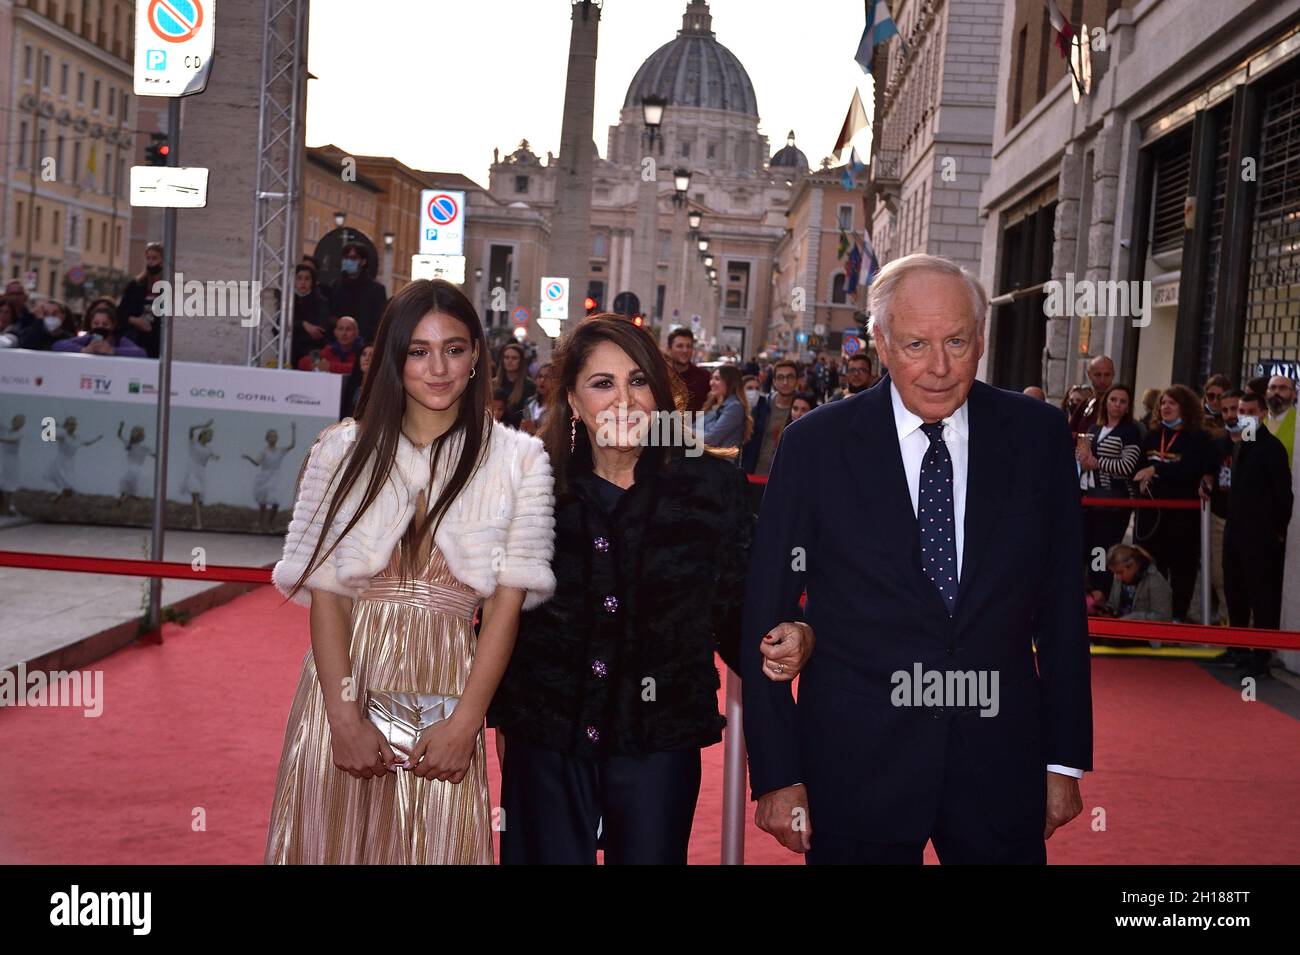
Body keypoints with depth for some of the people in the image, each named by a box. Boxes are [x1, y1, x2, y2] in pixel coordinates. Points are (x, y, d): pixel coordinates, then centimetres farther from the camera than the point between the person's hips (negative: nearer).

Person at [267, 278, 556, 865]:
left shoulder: (518, 459, 1)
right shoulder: (342, 450, 3)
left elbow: (508, 600, -3)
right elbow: (325, 594, -1)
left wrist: (465, 723, -11)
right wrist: (346, 720, -11)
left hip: (447, 695, -1)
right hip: (344, 687, 1)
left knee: (437, 847, 5)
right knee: (333, 839, 9)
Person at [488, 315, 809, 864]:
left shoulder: (711, 484, -3)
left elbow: (735, 608, 0)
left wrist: (788, 641, -20)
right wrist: (502, 717, 4)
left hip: (659, 742, 0)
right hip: (545, 741, 1)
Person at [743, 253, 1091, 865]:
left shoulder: (1037, 436, -1)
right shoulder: (815, 445, -6)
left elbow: (1061, 604, 5)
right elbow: (765, 617, -4)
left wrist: (1066, 758, 5)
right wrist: (777, 775, -5)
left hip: (1001, 764, 2)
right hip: (856, 765, -1)